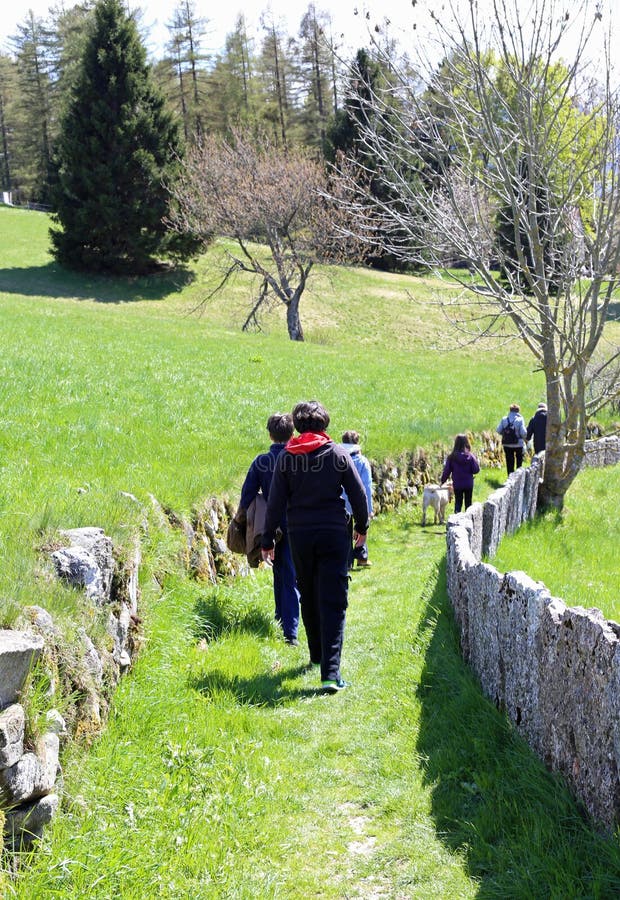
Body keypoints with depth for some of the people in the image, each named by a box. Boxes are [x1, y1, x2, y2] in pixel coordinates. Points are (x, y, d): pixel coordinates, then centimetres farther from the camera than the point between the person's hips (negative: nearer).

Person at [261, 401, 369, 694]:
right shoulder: (338, 454, -3)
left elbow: (276, 501, -1)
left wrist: (268, 540, 5)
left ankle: (317, 655, 35)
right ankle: (330, 672, -15)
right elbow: (358, 494, 0)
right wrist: (361, 526, 16)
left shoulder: (286, 457, -1)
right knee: (333, 602, -5)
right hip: (334, 534, -2)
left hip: (299, 535, 2)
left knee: (308, 597, 21)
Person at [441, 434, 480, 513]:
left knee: (458, 503, 11)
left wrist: (442, 481, 7)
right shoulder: (470, 456, -12)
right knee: (468, 503, 14)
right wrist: (477, 463, 10)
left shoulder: (452, 457, -11)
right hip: (468, 484, 0)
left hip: (457, 485, 0)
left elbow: (446, 471, -6)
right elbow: (476, 470, -9)